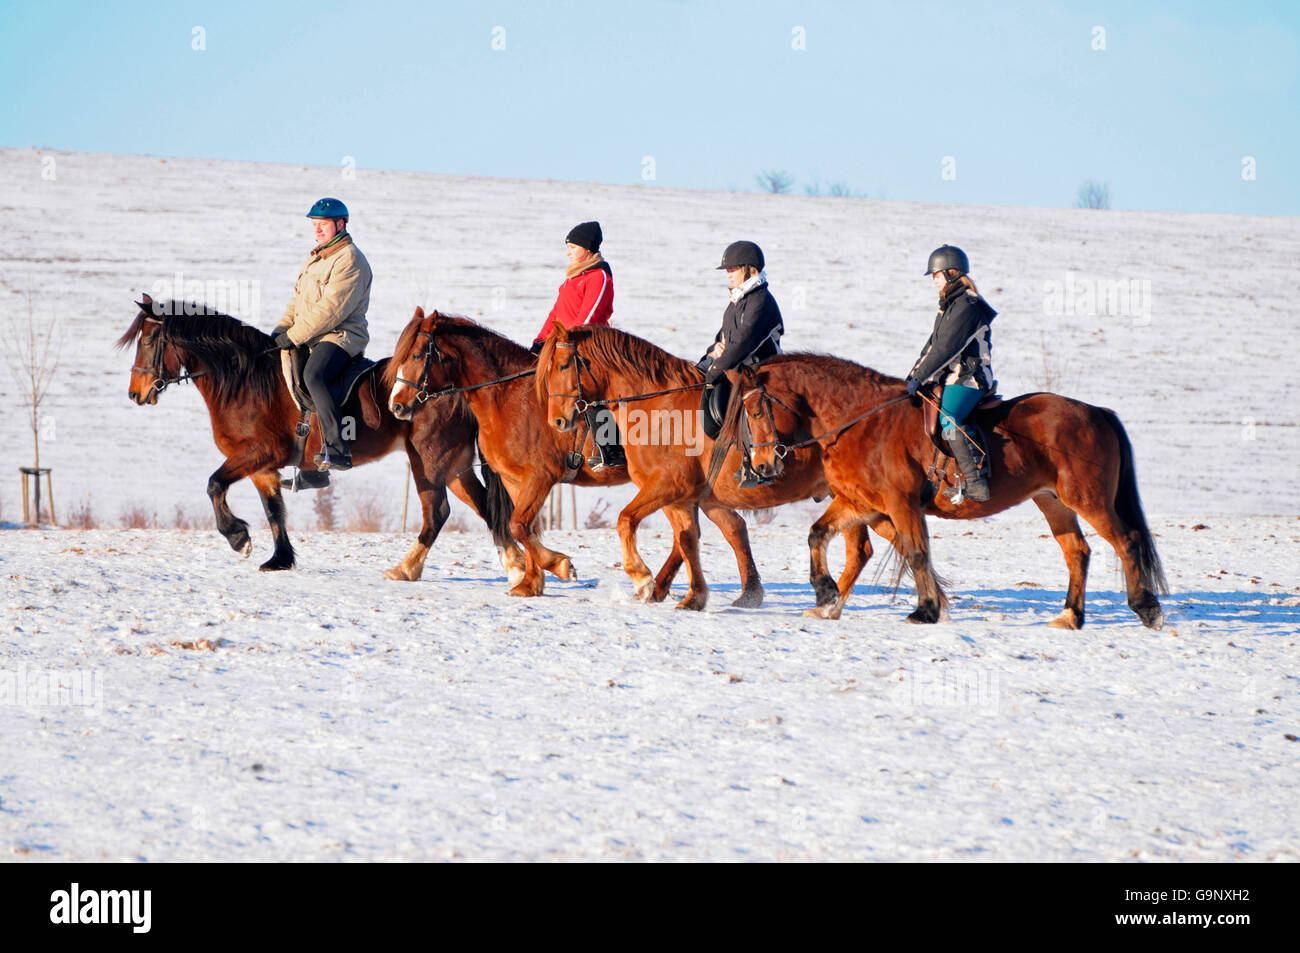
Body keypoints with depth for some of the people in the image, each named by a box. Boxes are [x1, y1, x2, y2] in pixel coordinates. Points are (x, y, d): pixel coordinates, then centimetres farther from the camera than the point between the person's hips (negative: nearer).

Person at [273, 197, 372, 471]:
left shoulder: (350, 260, -13)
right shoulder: (316, 257, 19)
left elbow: (331, 309, -20)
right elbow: (298, 299, 21)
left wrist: (294, 336, -20)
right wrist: (280, 330, 4)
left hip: (342, 336, -11)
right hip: (310, 338, 11)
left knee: (312, 375, -36)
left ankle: (338, 450, -42)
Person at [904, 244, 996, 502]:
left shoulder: (966, 305, -15)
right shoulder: (950, 304, 17)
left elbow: (946, 348, -21)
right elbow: (933, 345, 22)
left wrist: (918, 378, -20)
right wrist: (912, 375, 14)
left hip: (968, 380, -11)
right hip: (953, 378, 11)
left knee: (948, 420, -29)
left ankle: (975, 481, -33)